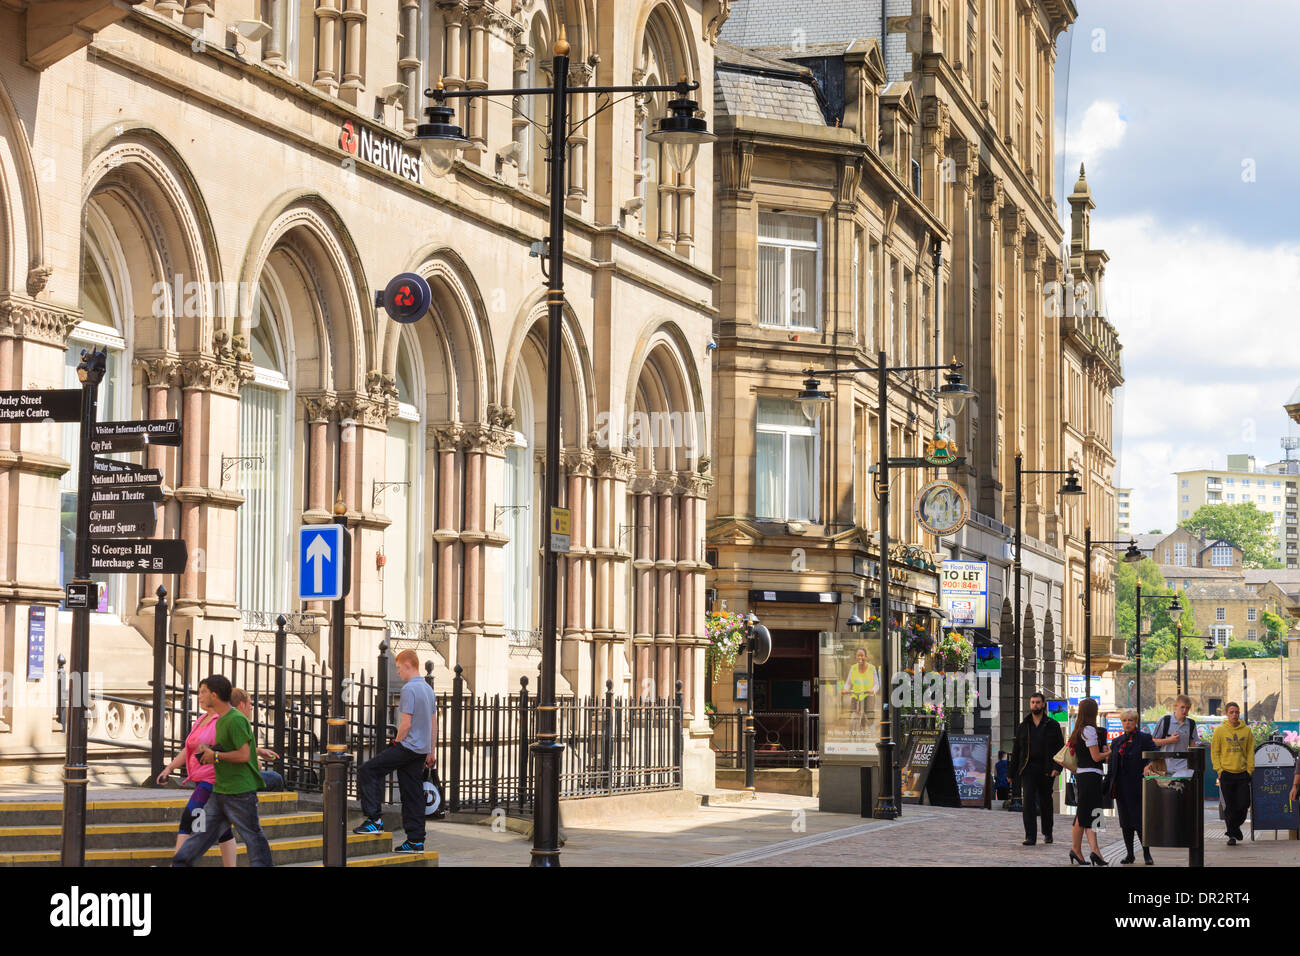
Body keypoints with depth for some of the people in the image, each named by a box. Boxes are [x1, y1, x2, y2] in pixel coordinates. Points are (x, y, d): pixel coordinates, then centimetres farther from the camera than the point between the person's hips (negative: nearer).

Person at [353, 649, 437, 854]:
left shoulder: (409, 689, -14)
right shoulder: (428, 689, 14)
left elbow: (406, 724, -19)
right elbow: (433, 724, 19)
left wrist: (396, 743, -4)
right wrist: (431, 752, 23)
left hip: (408, 746, -9)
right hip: (421, 751, 9)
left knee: (367, 771, -4)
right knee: (413, 794, 9)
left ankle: (374, 819, -8)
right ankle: (416, 841, 8)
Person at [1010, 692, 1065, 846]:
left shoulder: (1052, 726, 5)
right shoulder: (1023, 726, 11)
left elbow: (1061, 748, 1)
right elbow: (1016, 751, 14)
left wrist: (1057, 768, -12)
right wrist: (1011, 773, 12)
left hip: (1046, 770, -1)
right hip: (1028, 769, 1)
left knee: (1045, 802, 9)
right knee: (1028, 801, -12)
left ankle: (1047, 833, 28)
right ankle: (1030, 836, -15)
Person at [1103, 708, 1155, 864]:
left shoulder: (1145, 739, 2)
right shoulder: (1116, 742, 16)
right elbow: (1112, 767, 17)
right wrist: (1106, 787, 11)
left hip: (1137, 786, -5)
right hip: (1121, 789, 5)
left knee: (1139, 821, -7)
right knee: (1126, 822, 7)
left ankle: (1146, 853, 4)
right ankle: (1130, 854, 13)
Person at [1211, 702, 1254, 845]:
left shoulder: (1246, 731, 6)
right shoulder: (1220, 731, 1)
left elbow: (1250, 752, 9)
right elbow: (1214, 752, 2)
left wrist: (1250, 769, 0)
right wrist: (1219, 769, -6)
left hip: (1243, 773, 2)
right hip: (1226, 773, -2)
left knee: (1244, 805, 0)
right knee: (1229, 807, -2)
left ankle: (1236, 826, 26)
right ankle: (1232, 834, 7)